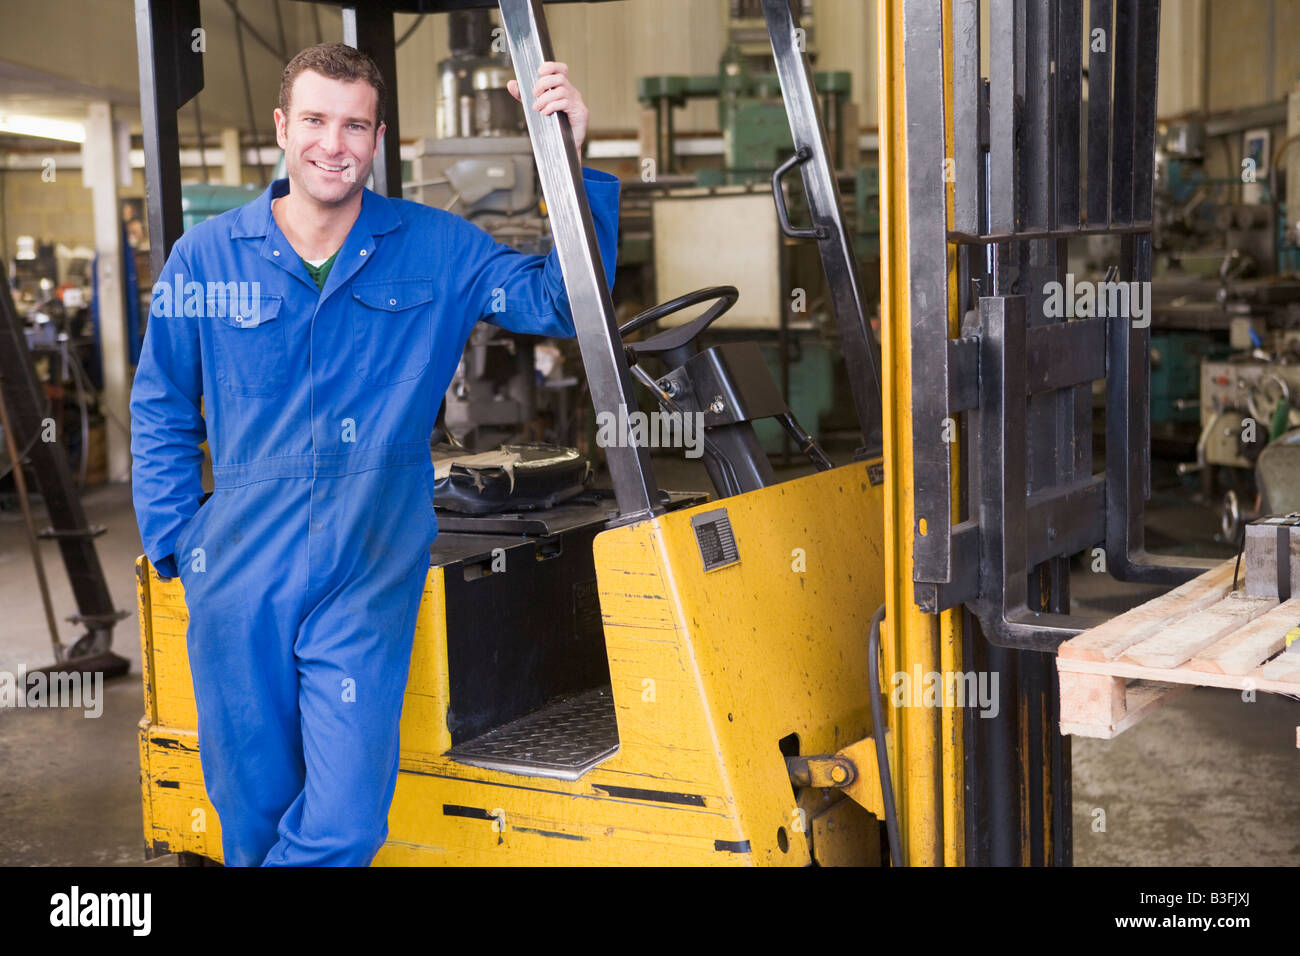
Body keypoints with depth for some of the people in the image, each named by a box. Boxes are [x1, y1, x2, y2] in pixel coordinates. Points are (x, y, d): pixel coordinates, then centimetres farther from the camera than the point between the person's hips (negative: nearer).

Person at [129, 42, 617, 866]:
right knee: (254, 816, 12)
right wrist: (175, 543, 4)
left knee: (345, 823, -8)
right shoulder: (206, 258, 4)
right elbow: (160, 408, 13)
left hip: (369, 580, -1)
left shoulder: (436, 251, 3)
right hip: (239, 579, 1)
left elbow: (565, 303, -3)